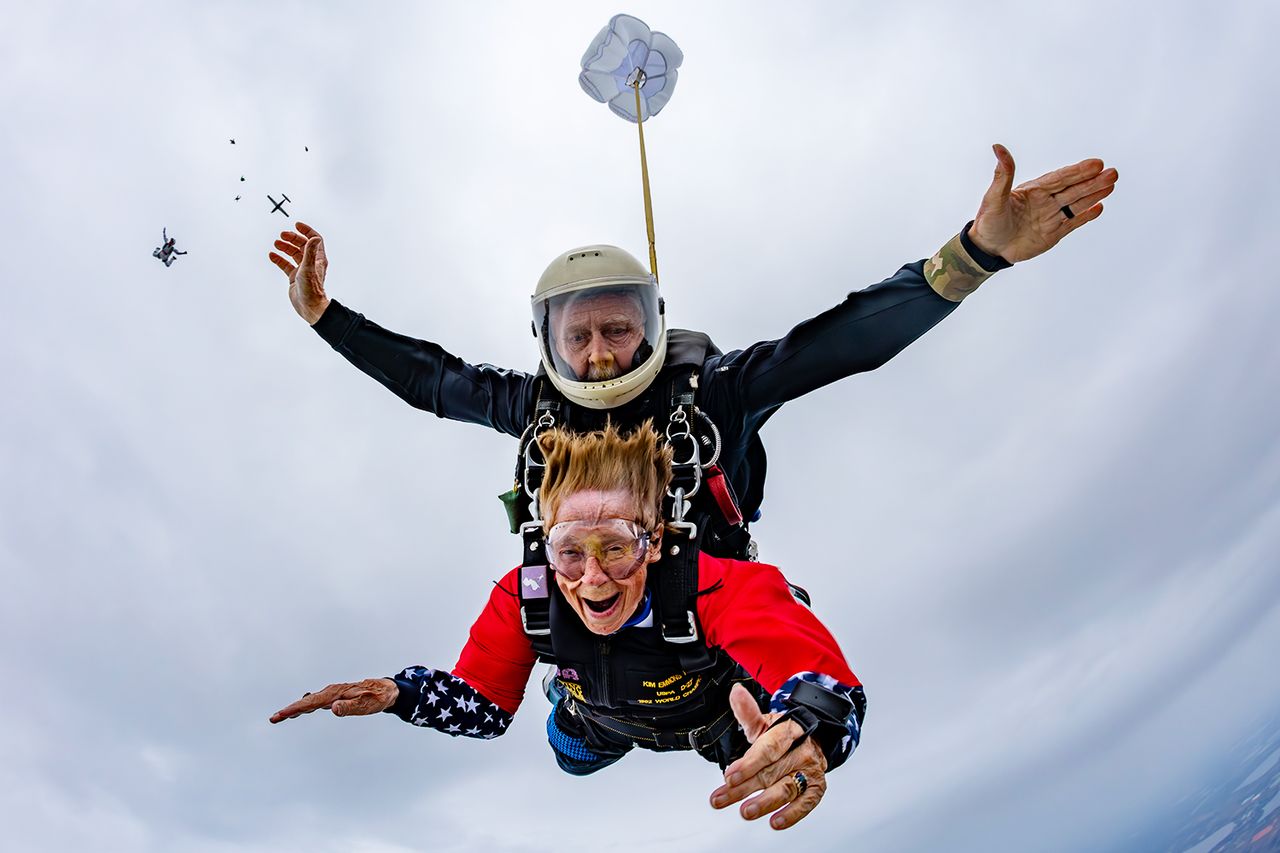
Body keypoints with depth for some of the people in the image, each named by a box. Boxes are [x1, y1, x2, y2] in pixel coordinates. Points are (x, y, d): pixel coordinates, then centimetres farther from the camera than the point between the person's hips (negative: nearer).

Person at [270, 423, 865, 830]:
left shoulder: (713, 587, -48)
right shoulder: (527, 597, -36)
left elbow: (821, 676, -60)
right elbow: (484, 701, -22)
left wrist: (807, 734, -85)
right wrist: (399, 695, -42)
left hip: (721, 712, -3)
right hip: (609, 716, 3)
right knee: (571, 755, 26)